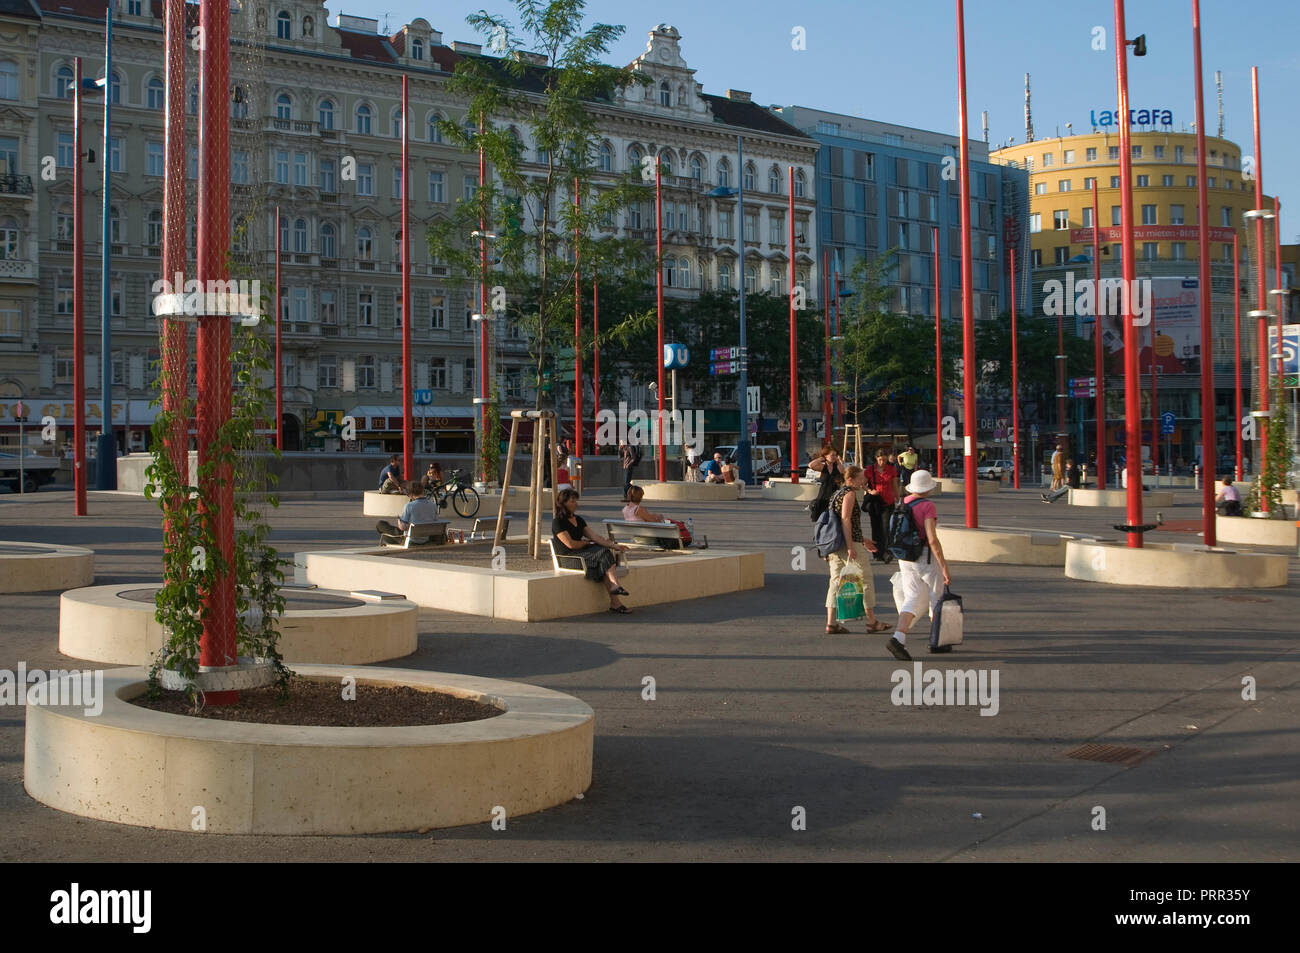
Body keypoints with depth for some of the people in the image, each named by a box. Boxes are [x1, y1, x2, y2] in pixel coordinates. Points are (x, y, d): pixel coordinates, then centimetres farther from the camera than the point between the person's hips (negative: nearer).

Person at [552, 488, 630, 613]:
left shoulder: (579, 520, 18)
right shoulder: (557, 522, -6)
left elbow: (594, 536, 10)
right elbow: (571, 544, -13)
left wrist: (613, 545, -2)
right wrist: (587, 542, 3)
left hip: (583, 553, 7)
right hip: (569, 558, -7)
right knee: (604, 552, -24)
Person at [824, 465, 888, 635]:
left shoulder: (836, 494, 19)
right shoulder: (849, 493, -10)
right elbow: (845, 519, -19)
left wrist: (862, 541, 28)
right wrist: (851, 546, -23)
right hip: (849, 544, -9)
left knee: (836, 581, 7)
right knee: (866, 580, 3)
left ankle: (831, 623, 2)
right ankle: (871, 621, 9)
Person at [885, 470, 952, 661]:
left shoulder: (903, 503, 6)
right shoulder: (927, 506, -16)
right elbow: (932, 539, -22)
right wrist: (944, 567, -19)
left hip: (905, 557, 6)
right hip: (926, 557, -6)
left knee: (913, 600, 3)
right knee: (937, 596, 14)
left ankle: (898, 637, -19)